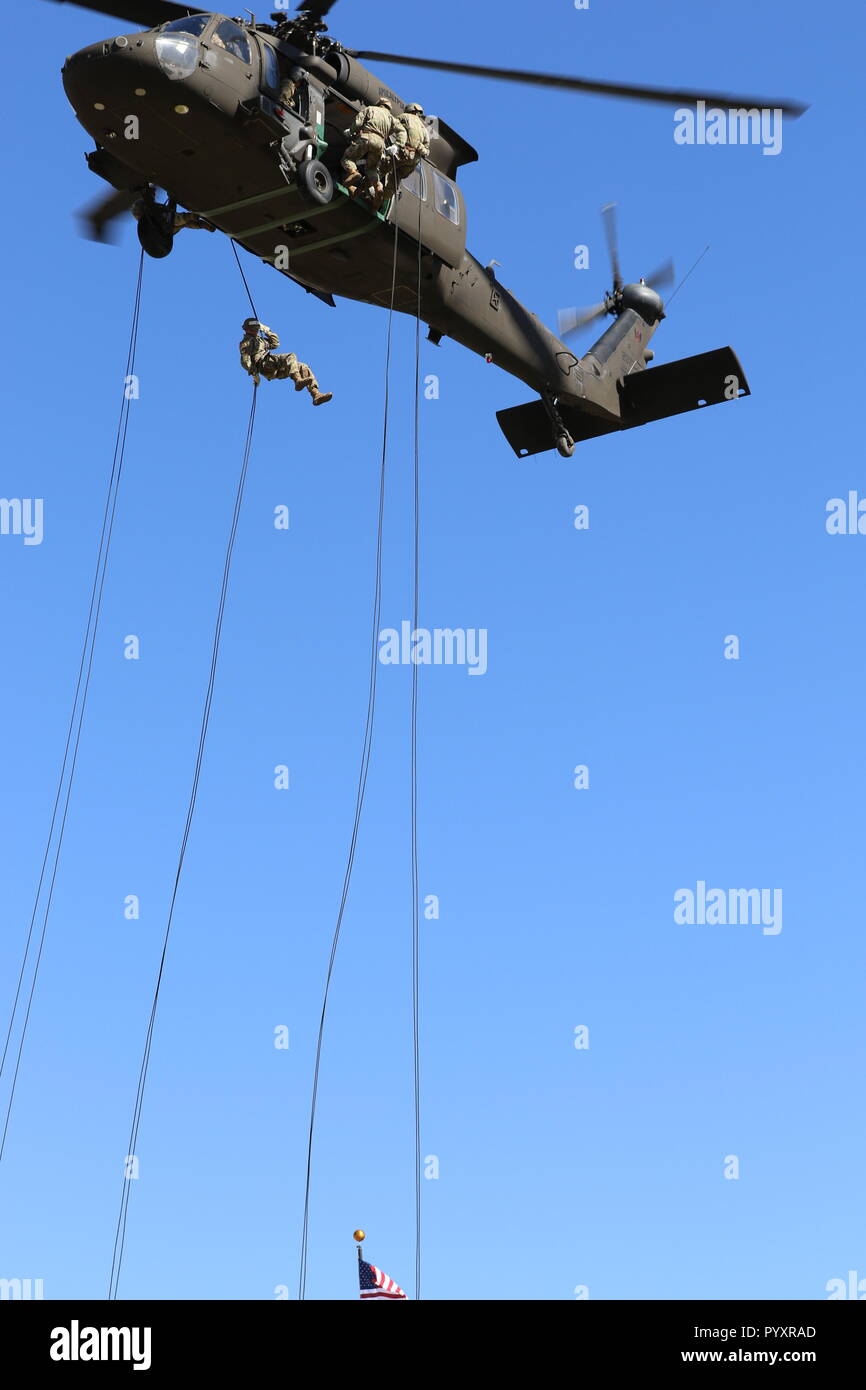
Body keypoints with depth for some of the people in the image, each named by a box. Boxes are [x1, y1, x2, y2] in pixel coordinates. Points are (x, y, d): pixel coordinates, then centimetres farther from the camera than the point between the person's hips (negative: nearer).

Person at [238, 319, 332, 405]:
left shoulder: (259, 339, 35)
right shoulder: (245, 342, 9)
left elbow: (275, 343, 34)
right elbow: (245, 361, -5)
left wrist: (266, 330, 30)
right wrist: (254, 374, -16)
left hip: (275, 370, 9)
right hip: (265, 365, -9)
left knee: (303, 367, -1)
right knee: (290, 356, -29)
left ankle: (316, 394, -17)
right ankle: (298, 381, -51)